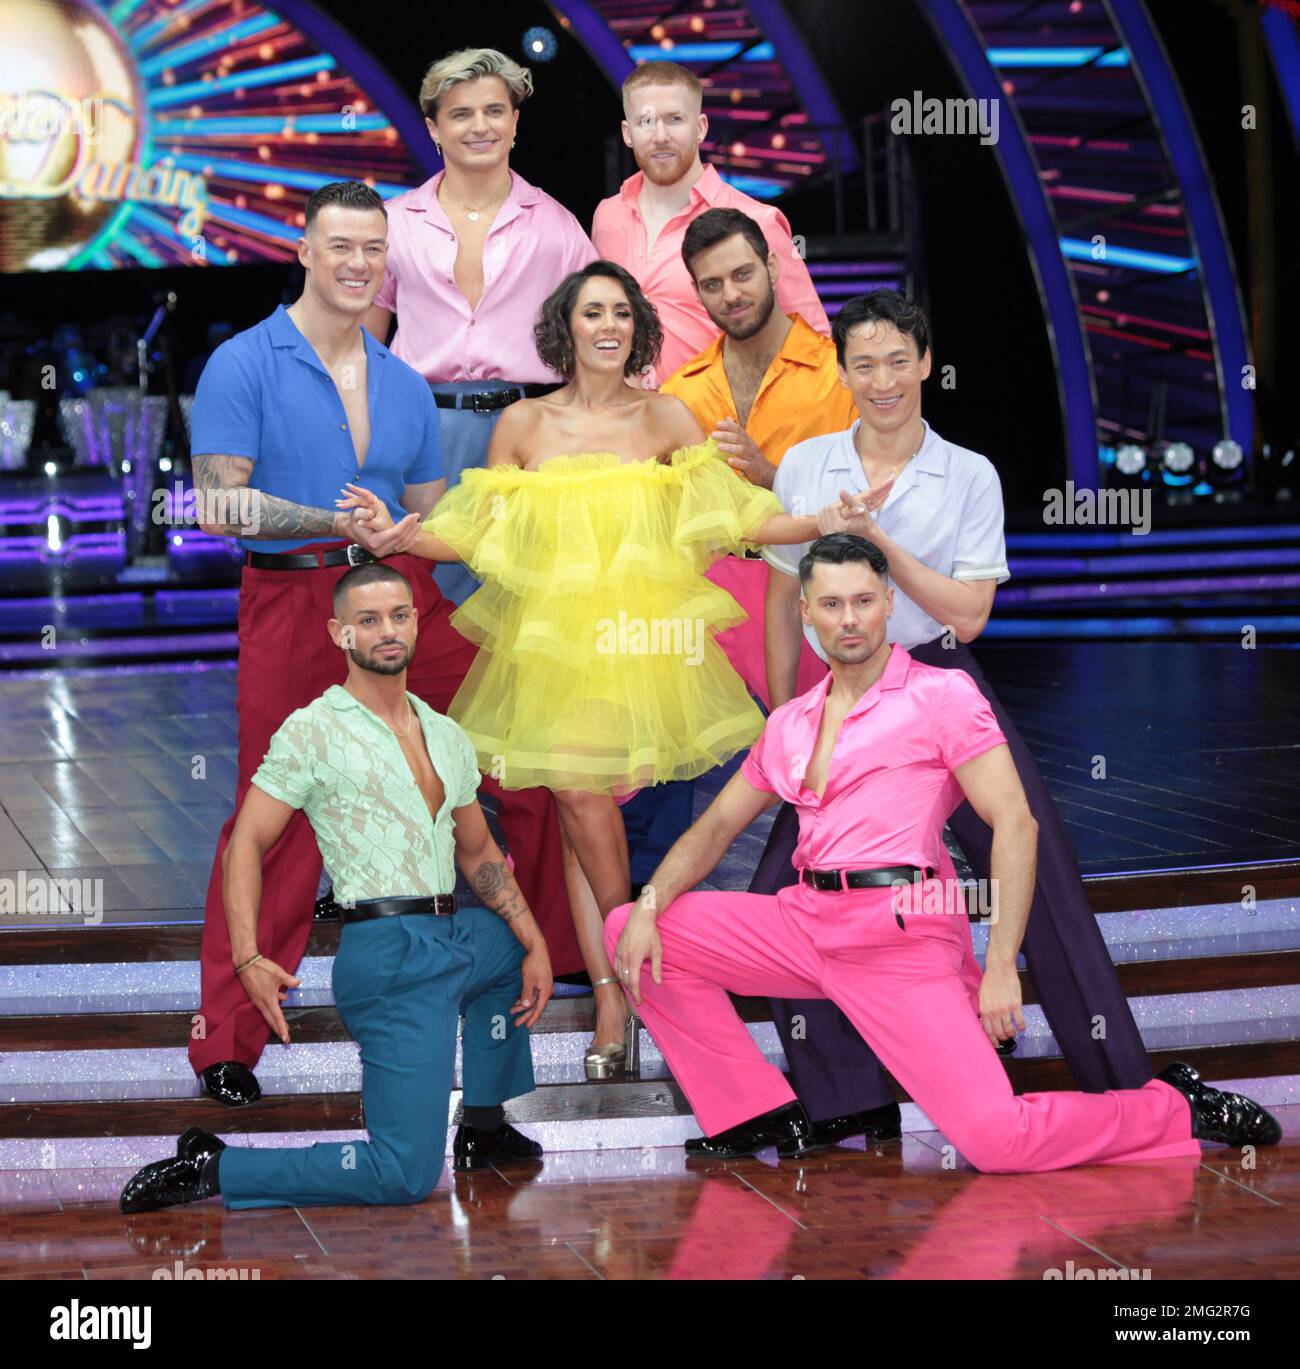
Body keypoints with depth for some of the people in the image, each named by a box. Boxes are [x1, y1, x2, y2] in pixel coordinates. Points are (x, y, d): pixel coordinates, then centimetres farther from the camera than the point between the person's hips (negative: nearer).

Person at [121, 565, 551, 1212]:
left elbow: (478, 853, 27)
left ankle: (484, 1127, 35)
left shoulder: (447, 737, 18)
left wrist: (534, 944, 16)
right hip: (390, 953, -8)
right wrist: (248, 958, -19)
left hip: (456, 939, 8)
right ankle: (214, 1168, -8)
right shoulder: (314, 730, -3)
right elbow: (247, 844, -6)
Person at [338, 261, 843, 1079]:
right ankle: (619, 987, 5)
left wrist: (827, 523, -9)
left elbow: (731, 518, 2)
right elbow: (476, 536, 8)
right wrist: (394, 534, -6)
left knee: (589, 797, -9)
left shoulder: (667, 419, 5)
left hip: (641, 635, -1)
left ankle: (616, 985, 6)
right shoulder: (523, 425, 7)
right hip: (554, 635, 1)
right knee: (579, 800, -3)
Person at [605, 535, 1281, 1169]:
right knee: (628, 930, -2)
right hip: (805, 921, 6)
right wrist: (649, 904, 3)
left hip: (900, 936, -6)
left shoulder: (940, 695, 0)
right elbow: (717, 825, 22)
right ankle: (762, 1114, 4)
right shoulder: (790, 723, 18)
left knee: (995, 1140, -20)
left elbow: (1015, 823, -7)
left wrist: (1000, 968, -15)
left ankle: (1177, 1109, 7)